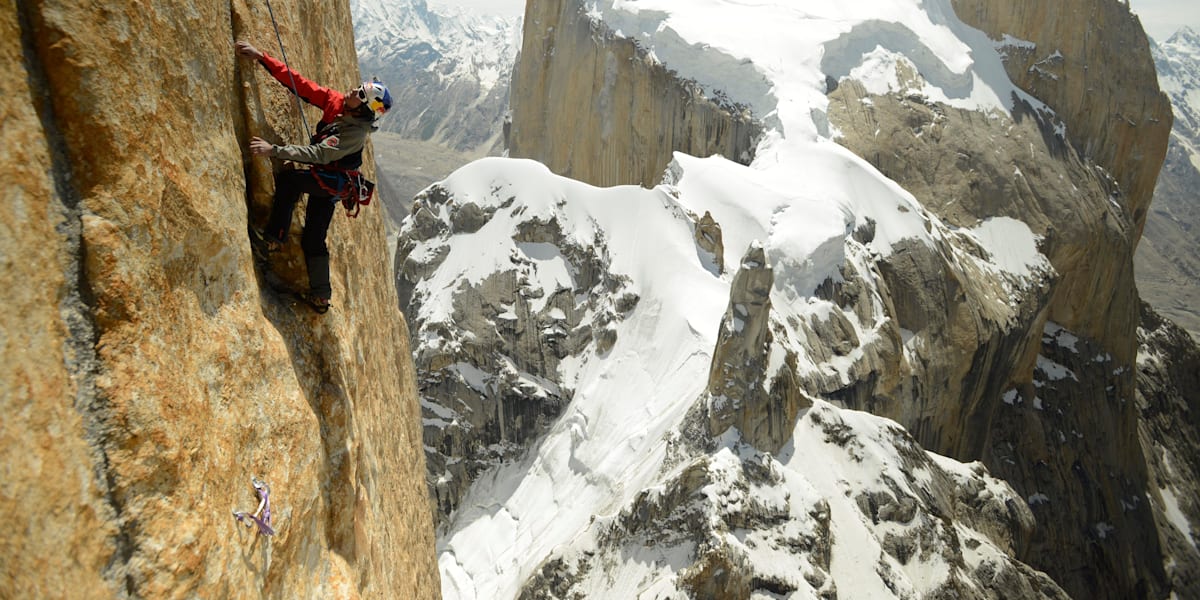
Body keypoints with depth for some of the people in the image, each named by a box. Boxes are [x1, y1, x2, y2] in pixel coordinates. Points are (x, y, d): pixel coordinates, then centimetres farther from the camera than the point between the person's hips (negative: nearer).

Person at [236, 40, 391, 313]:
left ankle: (275, 237, -12)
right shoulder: (336, 102, -7)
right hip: (325, 181, 8)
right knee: (313, 240, 10)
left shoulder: (356, 132, -27)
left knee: (286, 180, -24)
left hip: (332, 182, -8)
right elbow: (300, 84, -5)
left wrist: (275, 150, -38)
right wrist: (262, 57, -11)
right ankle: (320, 296, 18)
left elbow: (320, 154, -35)